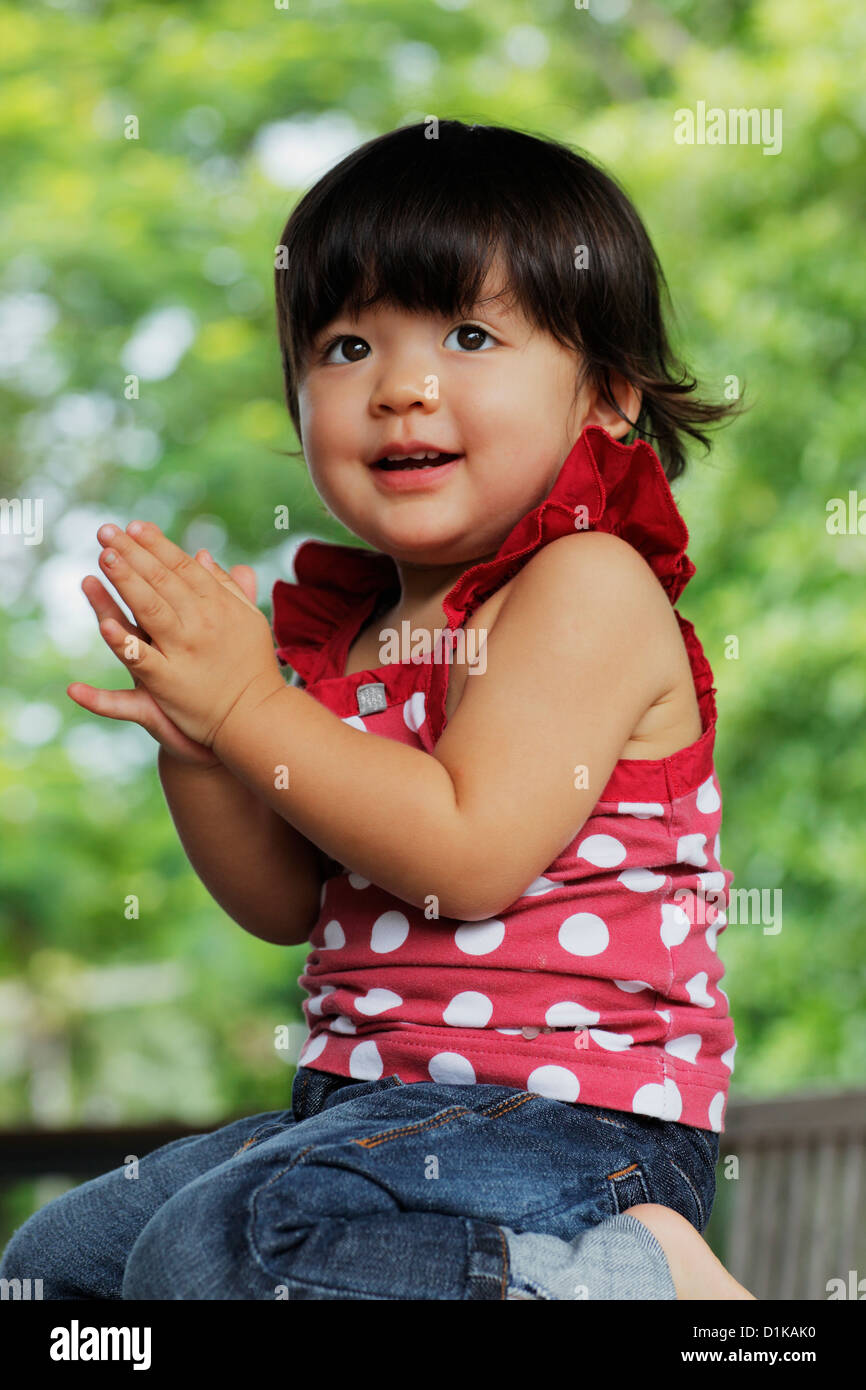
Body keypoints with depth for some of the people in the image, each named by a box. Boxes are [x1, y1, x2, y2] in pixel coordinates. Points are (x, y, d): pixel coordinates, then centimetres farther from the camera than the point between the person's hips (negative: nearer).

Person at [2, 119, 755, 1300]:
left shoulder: (591, 585, -12)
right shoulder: (352, 622, 12)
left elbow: (468, 856, -23)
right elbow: (287, 905, 14)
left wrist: (248, 704, -16)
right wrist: (194, 746, -4)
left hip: (563, 1115, -9)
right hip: (366, 1105, 9)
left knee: (205, 1253, -29)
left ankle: (637, 1270, -16)